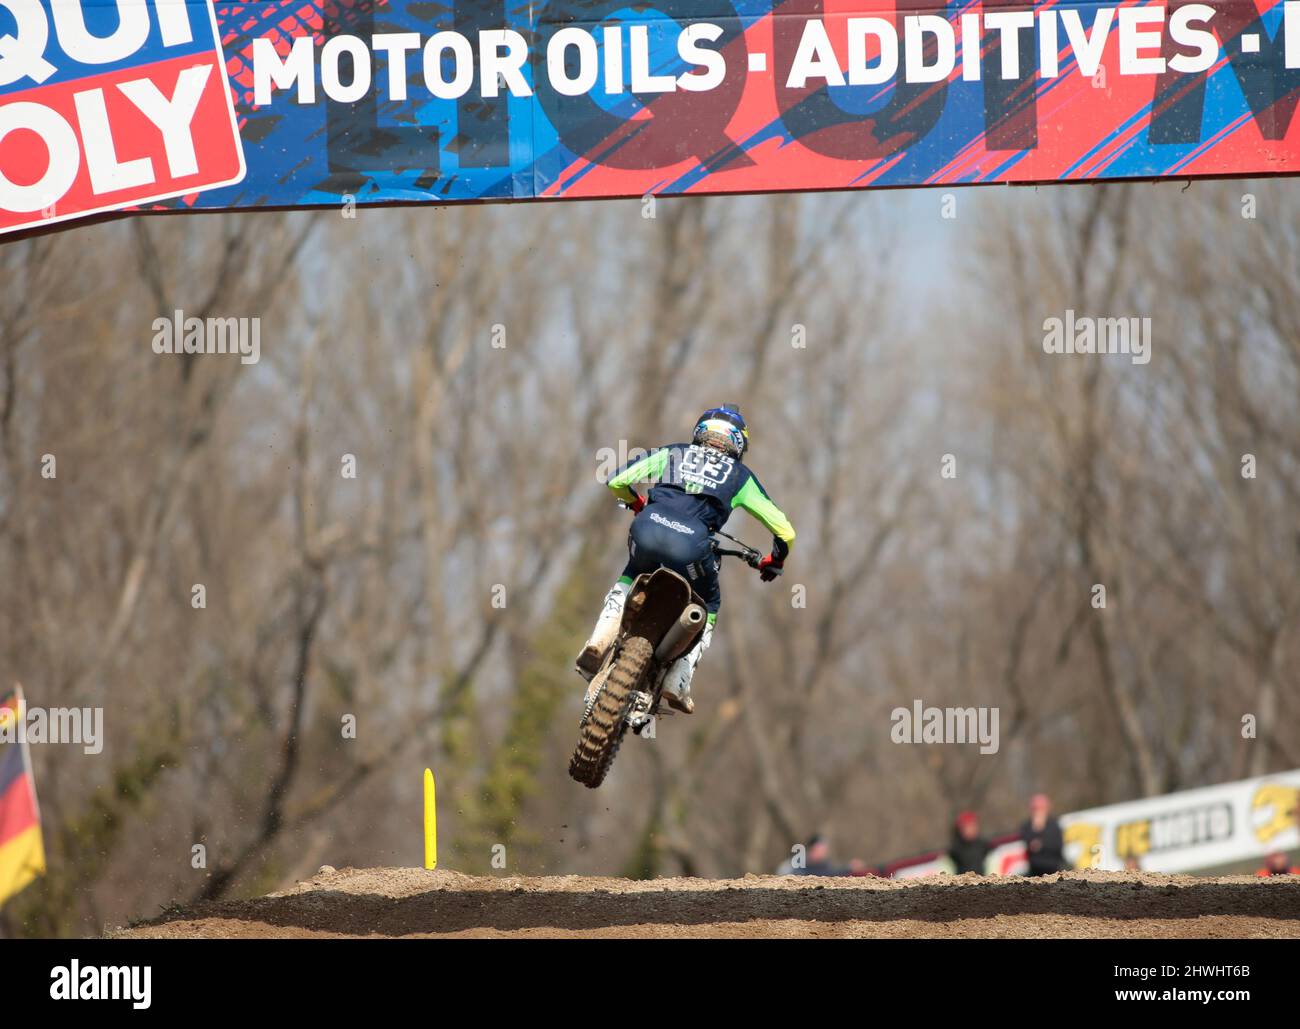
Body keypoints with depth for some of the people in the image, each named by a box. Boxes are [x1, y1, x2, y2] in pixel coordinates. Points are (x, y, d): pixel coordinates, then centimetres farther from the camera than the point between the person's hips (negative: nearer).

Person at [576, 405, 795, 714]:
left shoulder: (672, 453, 28)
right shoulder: (740, 476, 26)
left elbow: (617, 481, 24)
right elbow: (784, 531, 27)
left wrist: (638, 504, 46)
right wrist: (774, 561, 48)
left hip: (647, 528, 2)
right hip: (690, 544, -2)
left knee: (628, 580, 35)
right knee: (707, 607, 27)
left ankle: (599, 641, 11)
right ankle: (678, 684, 14)